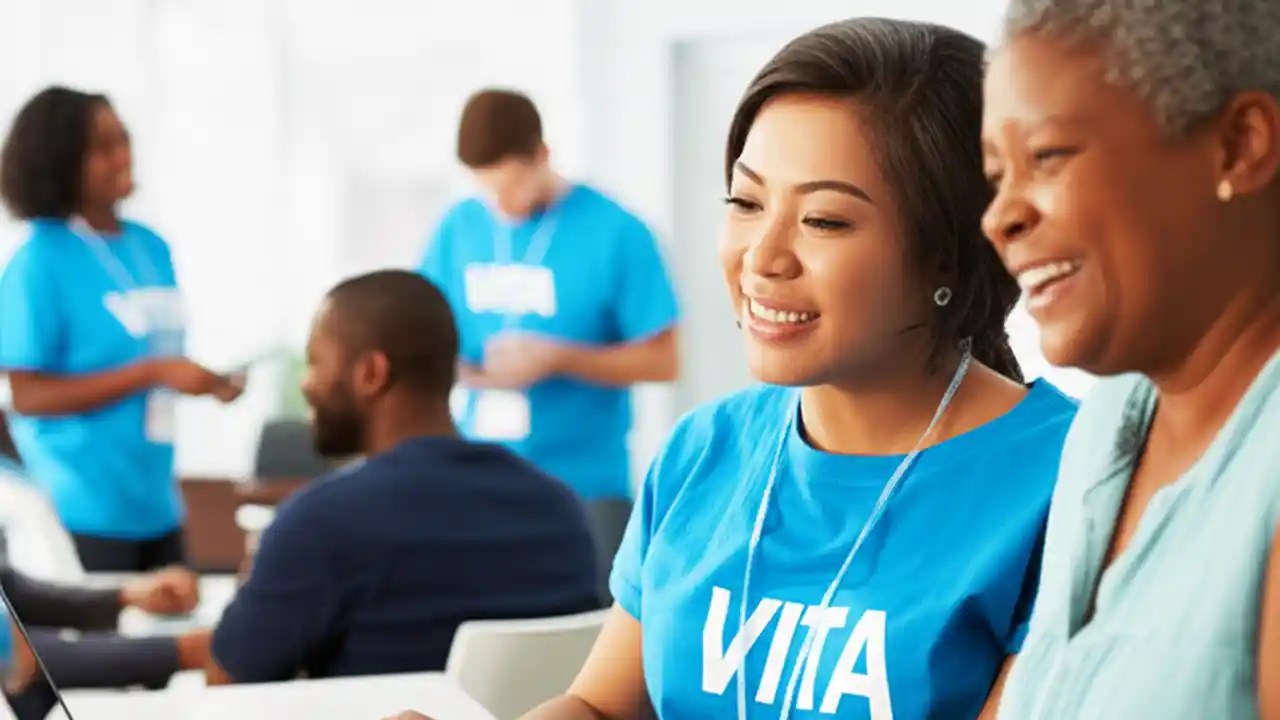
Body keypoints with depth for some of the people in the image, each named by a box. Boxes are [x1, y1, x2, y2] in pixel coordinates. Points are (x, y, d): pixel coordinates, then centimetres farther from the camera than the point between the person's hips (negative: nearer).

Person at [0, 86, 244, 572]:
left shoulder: (152, 248, 8)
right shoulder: (39, 264, -13)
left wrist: (206, 380, -2)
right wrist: (154, 373, -20)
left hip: (157, 505, 7)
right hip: (85, 513, -7)